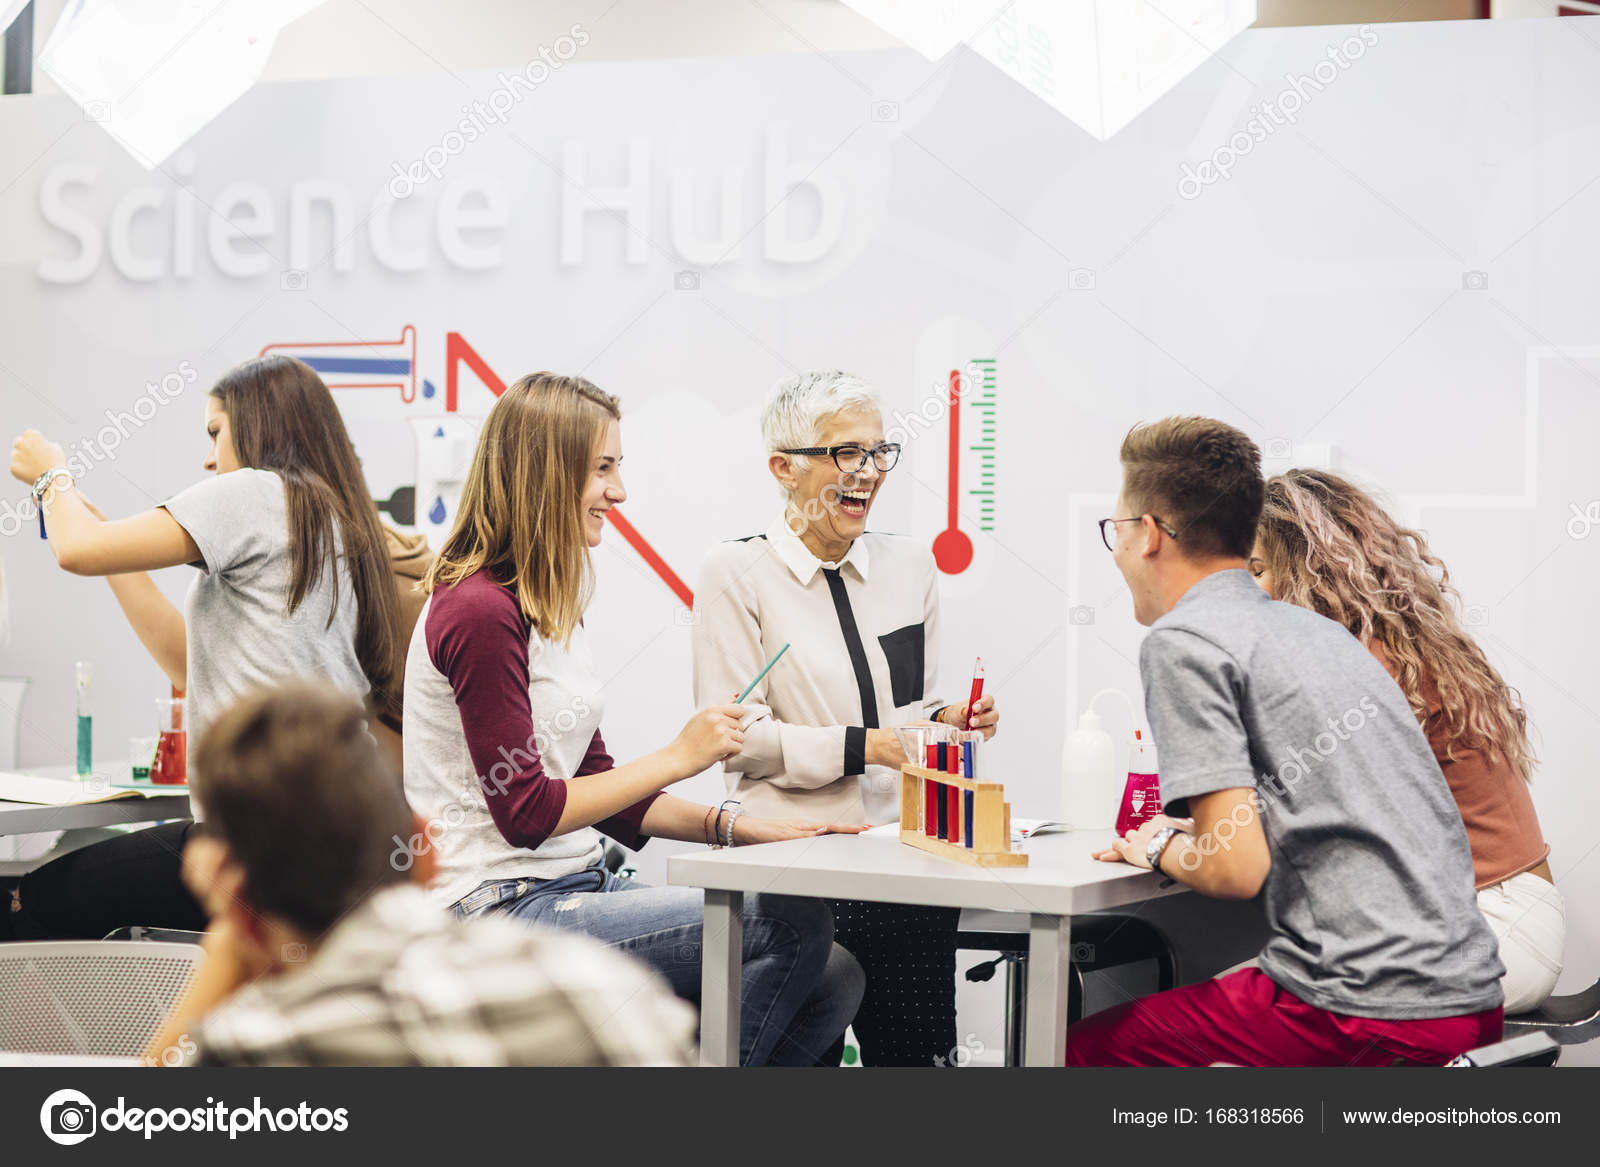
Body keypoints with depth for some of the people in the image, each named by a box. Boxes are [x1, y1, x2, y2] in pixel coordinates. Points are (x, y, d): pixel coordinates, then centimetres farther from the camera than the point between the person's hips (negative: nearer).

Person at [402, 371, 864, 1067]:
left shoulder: (550, 605, 18)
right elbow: (526, 812, -15)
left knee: (835, 979, -5)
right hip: (504, 914, -9)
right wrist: (678, 757, -9)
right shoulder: (479, 611, -13)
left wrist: (738, 827, 6)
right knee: (793, 925, -20)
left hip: (576, 891, 9)